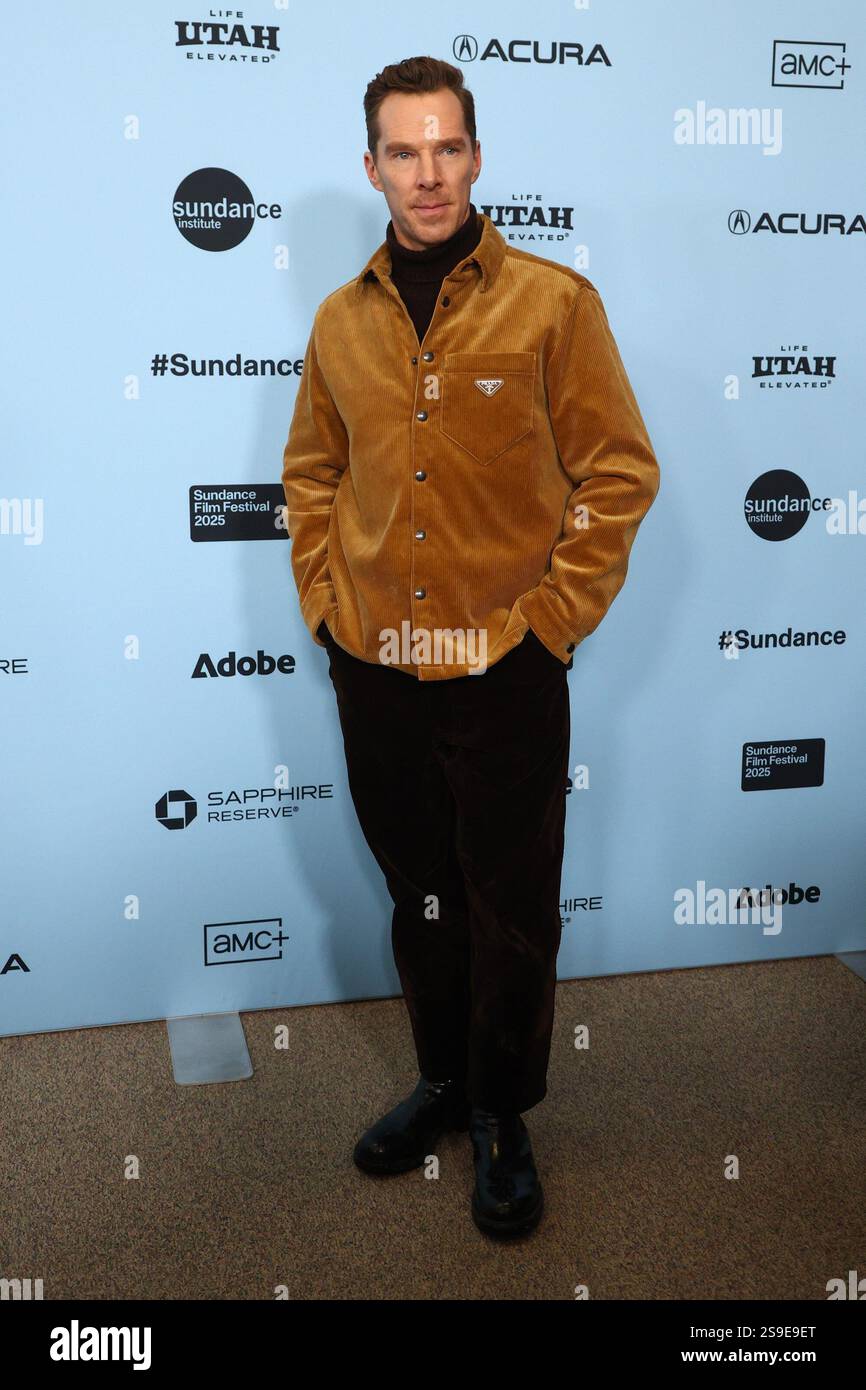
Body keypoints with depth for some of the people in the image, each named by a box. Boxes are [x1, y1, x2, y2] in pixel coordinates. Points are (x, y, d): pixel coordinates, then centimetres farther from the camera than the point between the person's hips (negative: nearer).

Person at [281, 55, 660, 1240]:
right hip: (373, 671, 4)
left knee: (511, 909, 8)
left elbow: (619, 475, -6)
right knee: (419, 896, 18)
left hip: (506, 671, -4)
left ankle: (503, 1118, 28)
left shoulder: (553, 302, -6)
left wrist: (554, 615, -11)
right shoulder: (342, 319, 6)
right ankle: (444, 1080, 38)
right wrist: (324, 596, 5)